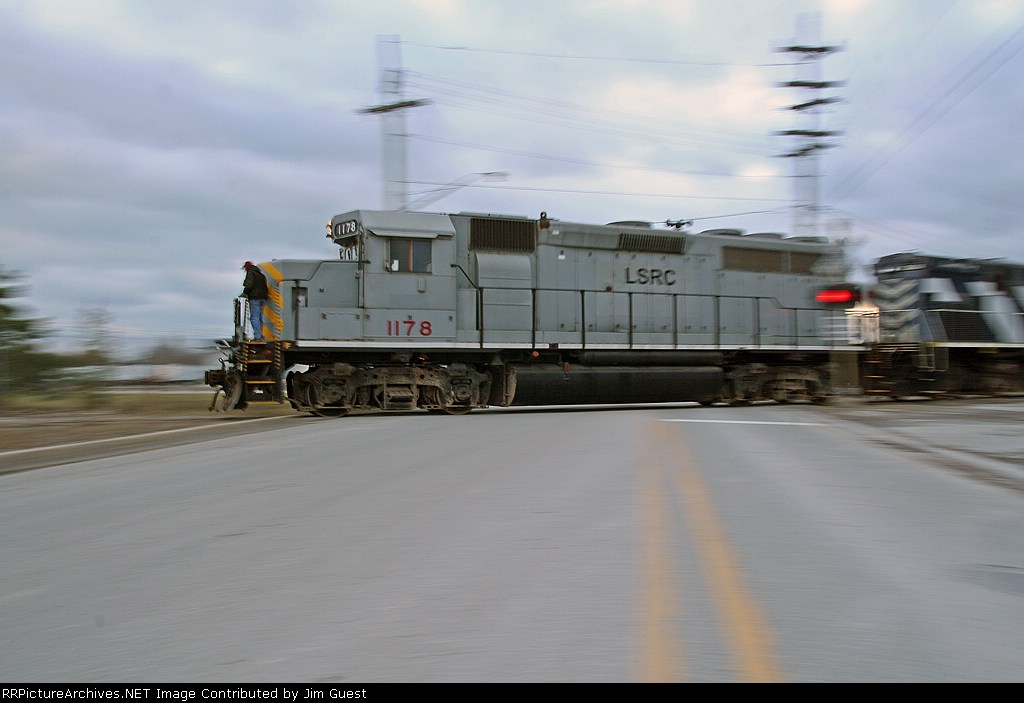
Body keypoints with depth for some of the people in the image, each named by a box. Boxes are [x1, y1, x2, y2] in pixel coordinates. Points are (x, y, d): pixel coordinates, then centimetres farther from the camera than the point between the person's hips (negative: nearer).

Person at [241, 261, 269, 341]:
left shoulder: (250, 273, -2)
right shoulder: (261, 274, 23)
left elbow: (249, 285, -16)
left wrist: (245, 293, -2)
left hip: (255, 298, -8)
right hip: (263, 297, 8)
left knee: (254, 317, -10)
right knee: (260, 317, 13)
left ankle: (257, 336, -18)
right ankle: (260, 335, 11)